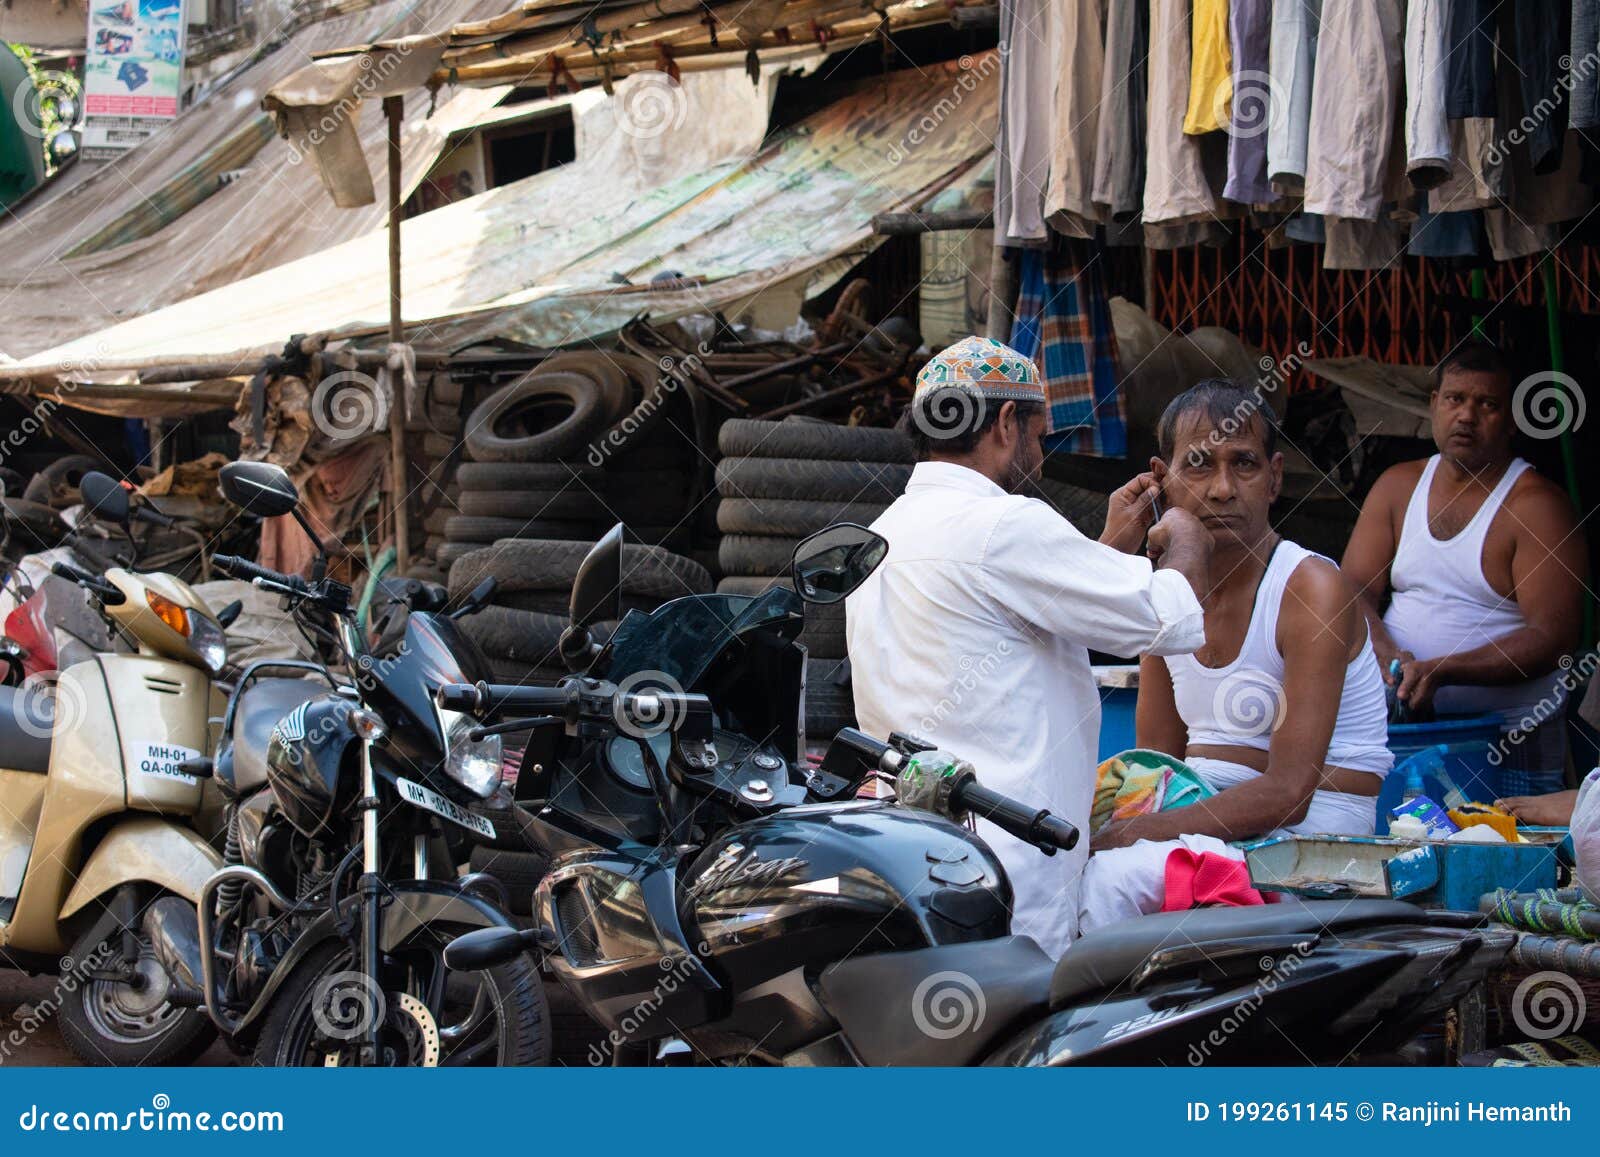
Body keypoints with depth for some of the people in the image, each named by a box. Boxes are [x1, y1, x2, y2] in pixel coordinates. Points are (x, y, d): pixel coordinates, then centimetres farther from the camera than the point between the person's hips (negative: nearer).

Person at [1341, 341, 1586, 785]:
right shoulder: (1398, 486, 12)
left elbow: (1554, 636, -13)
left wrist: (1438, 671, -22)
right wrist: (1386, 656, -14)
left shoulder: (1537, 505, -6)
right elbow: (1354, 590, 8)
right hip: (1400, 718, 4)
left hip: (1508, 733, -4)